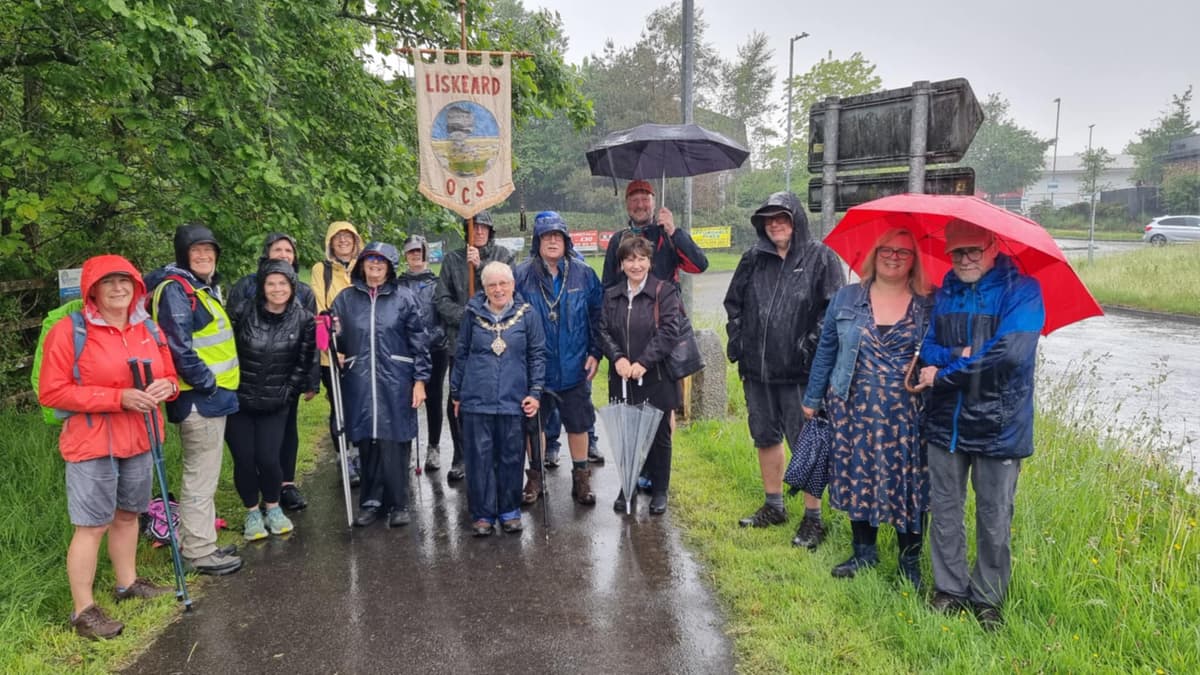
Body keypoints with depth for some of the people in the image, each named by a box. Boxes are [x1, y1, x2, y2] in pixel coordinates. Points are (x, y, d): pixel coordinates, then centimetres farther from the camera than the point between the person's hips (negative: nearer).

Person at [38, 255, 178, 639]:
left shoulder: (149, 329, 6)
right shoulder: (69, 331, -12)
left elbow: (169, 375, 15)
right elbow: (51, 392, -14)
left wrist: (166, 387, -11)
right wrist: (119, 398, -22)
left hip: (139, 439, 6)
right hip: (92, 443, -5)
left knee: (127, 514, 17)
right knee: (91, 525, -2)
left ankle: (127, 583, 33)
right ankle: (83, 611, 9)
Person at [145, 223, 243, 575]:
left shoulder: (206, 287, 16)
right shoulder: (175, 290, -15)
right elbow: (179, 348, -23)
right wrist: (208, 383, -17)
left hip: (211, 395, 10)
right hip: (199, 398, -10)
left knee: (200, 474, 18)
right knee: (201, 477, -1)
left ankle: (196, 542, 30)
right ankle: (199, 552, 9)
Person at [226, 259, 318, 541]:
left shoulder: (304, 320, -4)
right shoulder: (244, 313, -5)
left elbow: (304, 361, 1)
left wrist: (288, 391, -2)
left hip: (275, 404, 0)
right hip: (237, 400, 1)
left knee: (268, 459, -8)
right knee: (244, 460, 0)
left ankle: (273, 509, 19)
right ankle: (252, 513, 22)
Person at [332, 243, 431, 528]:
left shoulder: (404, 298, 2)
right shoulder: (345, 298, 8)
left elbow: (419, 341, 0)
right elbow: (340, 343, 14)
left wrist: (420, 380, -4)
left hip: (395, 383, -2)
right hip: (359, 382, 2)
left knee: (394, 443, 0)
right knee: (367, 443, 6)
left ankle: (398, 504, 12)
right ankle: (371, 502, 20)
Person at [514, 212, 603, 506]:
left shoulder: (583, 274, -2)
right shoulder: (522, 275, -5)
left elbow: (597, 316, 4)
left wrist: (595, 353, -1)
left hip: (574, 366, 0)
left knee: (578, 423, 11)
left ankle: (581, 478, 27)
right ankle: (535, 478, 28)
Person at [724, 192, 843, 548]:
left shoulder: (820, 257, -5)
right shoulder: (753, 259, 9)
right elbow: (734, 302, 16)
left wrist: (810, 347, -15)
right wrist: (737, 340, 7)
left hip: (800, 370, -5)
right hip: (757, 367, 5)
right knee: (765, 437, 16)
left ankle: (813, 518, 15)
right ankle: (773, 506, 34)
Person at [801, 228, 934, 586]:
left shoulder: (928, 307, 2)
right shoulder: (846, 299, 6)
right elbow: (826, 350, 10)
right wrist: (812, 399, 11)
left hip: (906, 416, -1)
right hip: (854, 411, 2)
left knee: (908, 484, 3)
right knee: (856, 478, 9)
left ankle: (910, 563, 21)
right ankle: (864, 551, 29)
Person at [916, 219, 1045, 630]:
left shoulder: (1021, 290, -8)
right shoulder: (944, 293, 8)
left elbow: (1010, 353, -21)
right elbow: (927, 348, 3)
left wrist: (943, 375, -15)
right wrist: (959, 357, -19)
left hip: (998, 425, -4)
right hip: (945, 422, 4)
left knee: (994, 521, 8)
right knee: (944, 512, 12)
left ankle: (988, 599, 26)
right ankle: (949, 589, 28)